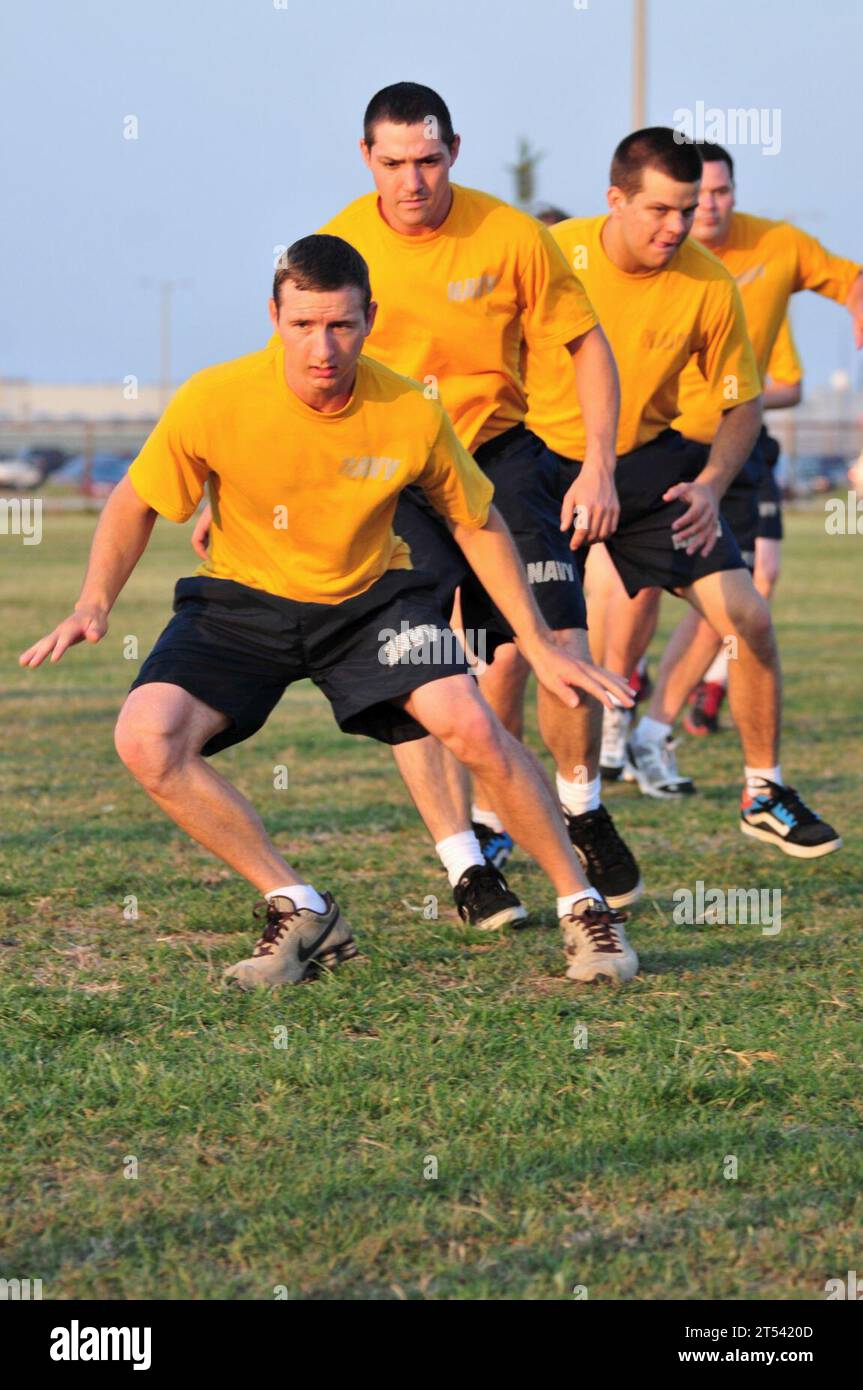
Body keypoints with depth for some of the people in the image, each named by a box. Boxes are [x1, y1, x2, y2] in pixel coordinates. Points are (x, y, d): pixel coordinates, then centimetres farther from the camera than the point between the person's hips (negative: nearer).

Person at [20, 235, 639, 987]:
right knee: (147, 739, -24)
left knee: (471, 725, -24)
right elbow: (135, 503, -6)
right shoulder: (214, 401, -22)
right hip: (242, 598, 1)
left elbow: (478, 524, 0)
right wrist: (95, 604, -22)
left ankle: (583, 907, -3)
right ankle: (302, 913, -9)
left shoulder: (411, 415, -18)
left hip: (371, 597, 0)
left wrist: (540, 646, 0)